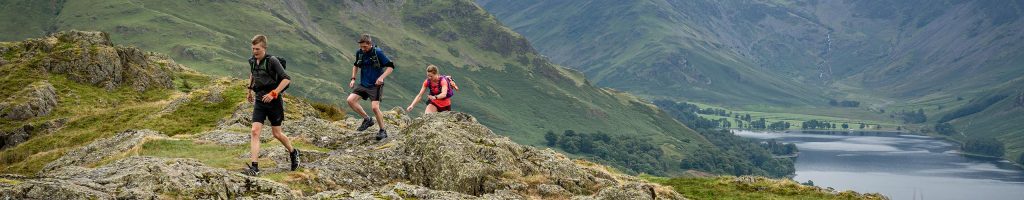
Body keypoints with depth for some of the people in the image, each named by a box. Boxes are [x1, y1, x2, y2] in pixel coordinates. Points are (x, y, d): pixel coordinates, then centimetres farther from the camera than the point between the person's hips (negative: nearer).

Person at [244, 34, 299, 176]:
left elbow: (286, 79, -18)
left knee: (277, 134, 7)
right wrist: (250, 90, 28)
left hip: (274, 101, -5)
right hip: (259, 101, 5)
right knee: (255, 131, -10)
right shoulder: (252, 61, 4)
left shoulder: (272, 61, -16)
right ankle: (254, 167, -14)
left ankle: (293, 153, 36)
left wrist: (273, 93, -24)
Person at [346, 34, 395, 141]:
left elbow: (390, 66, -12)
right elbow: (356, 65, 22)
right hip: (363, 84, 6)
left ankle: (383, 131, 1)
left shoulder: (378, 52, -15)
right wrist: (353, 79, 11)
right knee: (350, 100, -11)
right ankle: (367, 119, 6)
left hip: (375, 85, -6)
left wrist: (381, 77, -25)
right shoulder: (359, 52, 1)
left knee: (375, 107, -16)